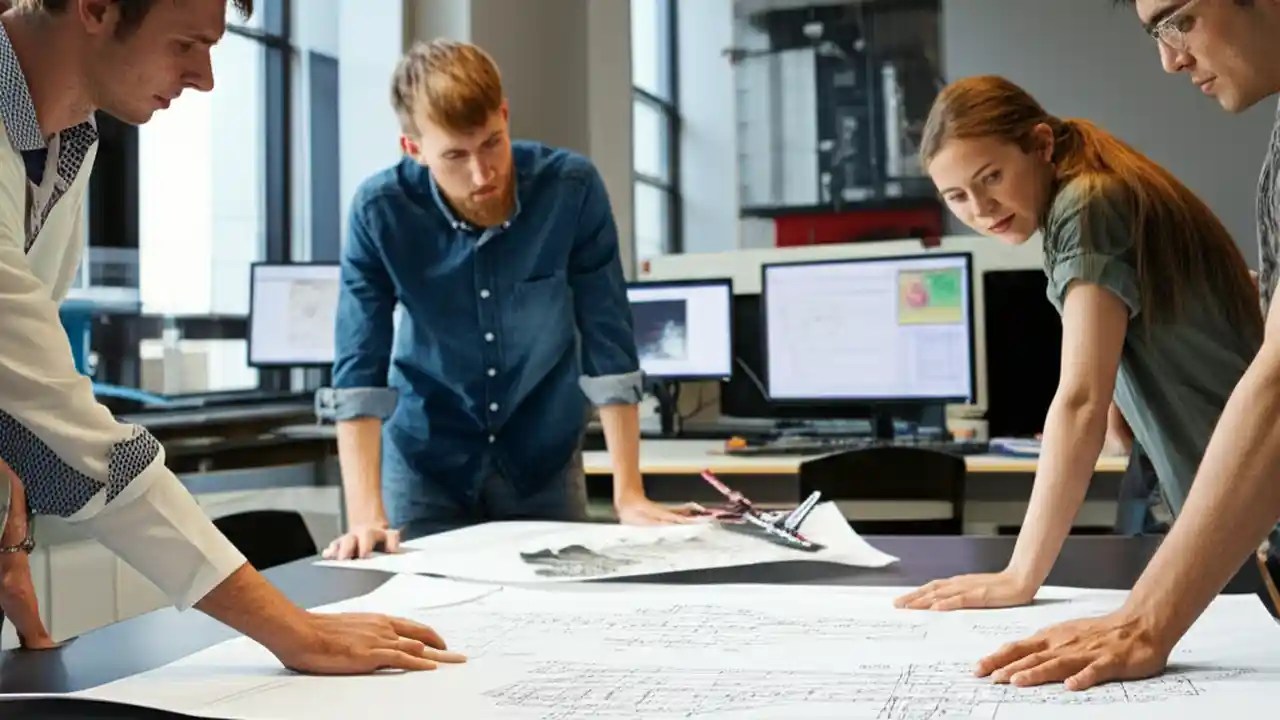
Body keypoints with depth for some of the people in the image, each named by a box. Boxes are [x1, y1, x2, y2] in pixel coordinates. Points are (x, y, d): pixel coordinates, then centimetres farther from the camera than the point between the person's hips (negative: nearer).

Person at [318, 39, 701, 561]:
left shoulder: (572, 189, -20)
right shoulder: (380, 211, -20)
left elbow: (608, 347, -17)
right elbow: (359, 370, -21)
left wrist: (629, 495, -18)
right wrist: (367, 516, -30)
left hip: (544, 457, 1)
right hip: (425, 458, 0)